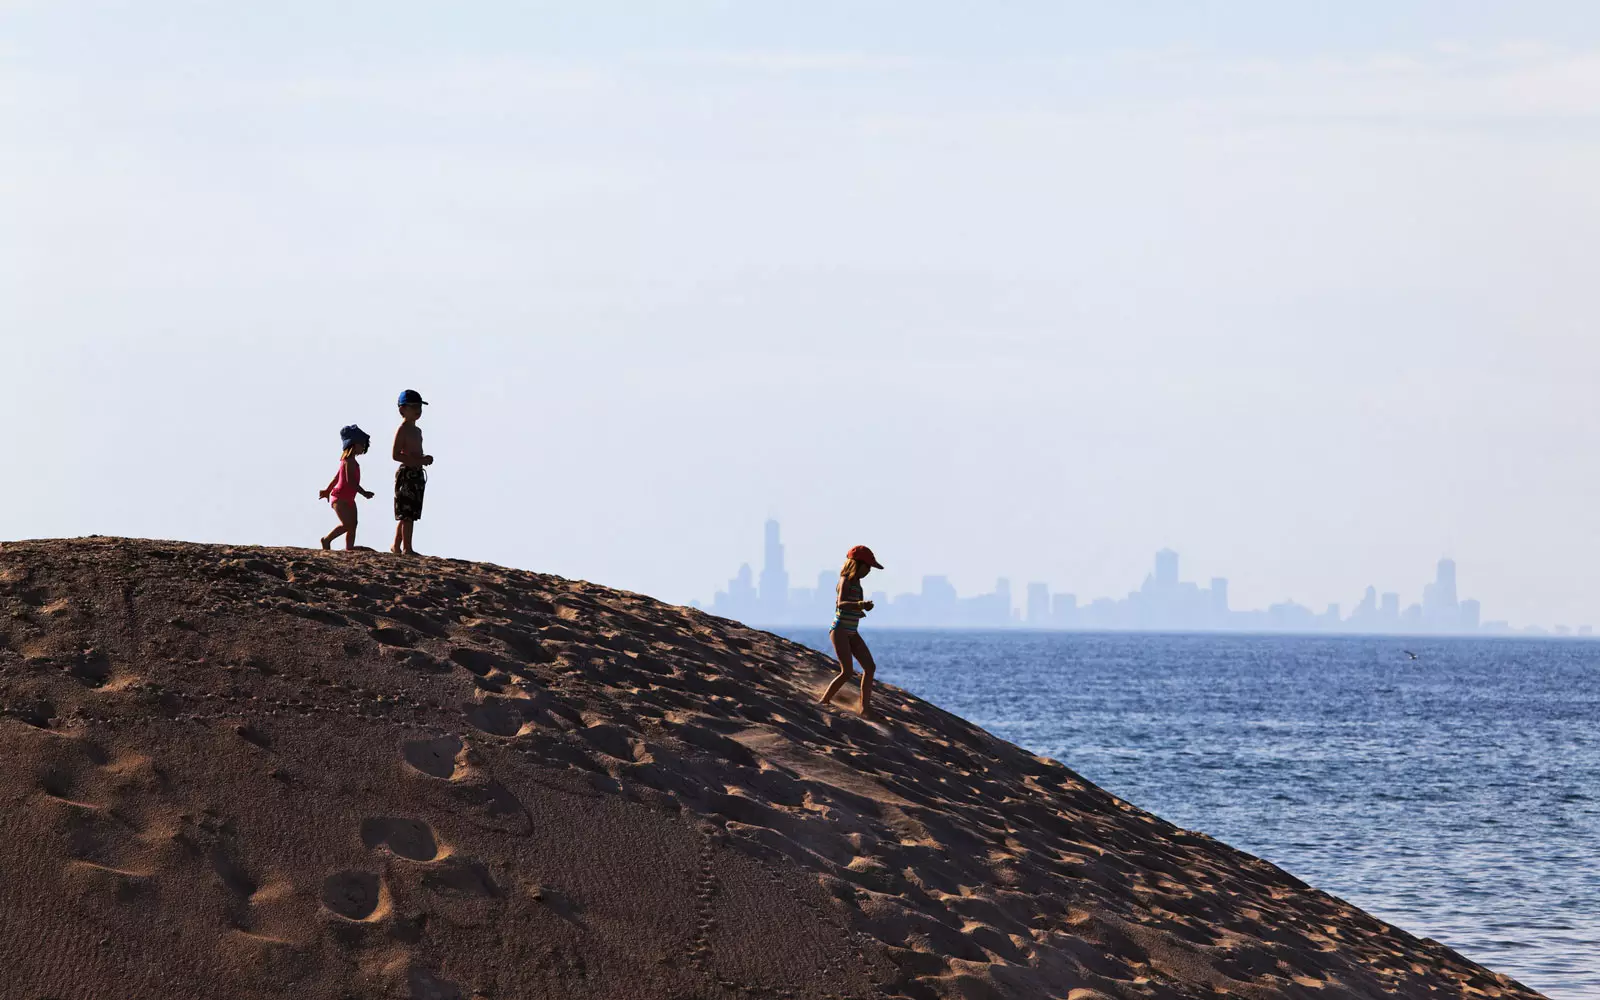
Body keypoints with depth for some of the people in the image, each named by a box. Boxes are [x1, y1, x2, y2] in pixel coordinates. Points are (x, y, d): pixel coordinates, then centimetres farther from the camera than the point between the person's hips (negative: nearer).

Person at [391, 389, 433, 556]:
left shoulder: (417, 431, 18)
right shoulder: (402, 430, -10)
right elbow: (396, 455, -17)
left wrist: (425, 459, 6)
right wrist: (419, 460, -21)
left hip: (417, 473, 9)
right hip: (406, 473, -9)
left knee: (408, 515, 12)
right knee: (407, 513, -10)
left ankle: (396, 546, 19)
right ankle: (407, 548, -10)